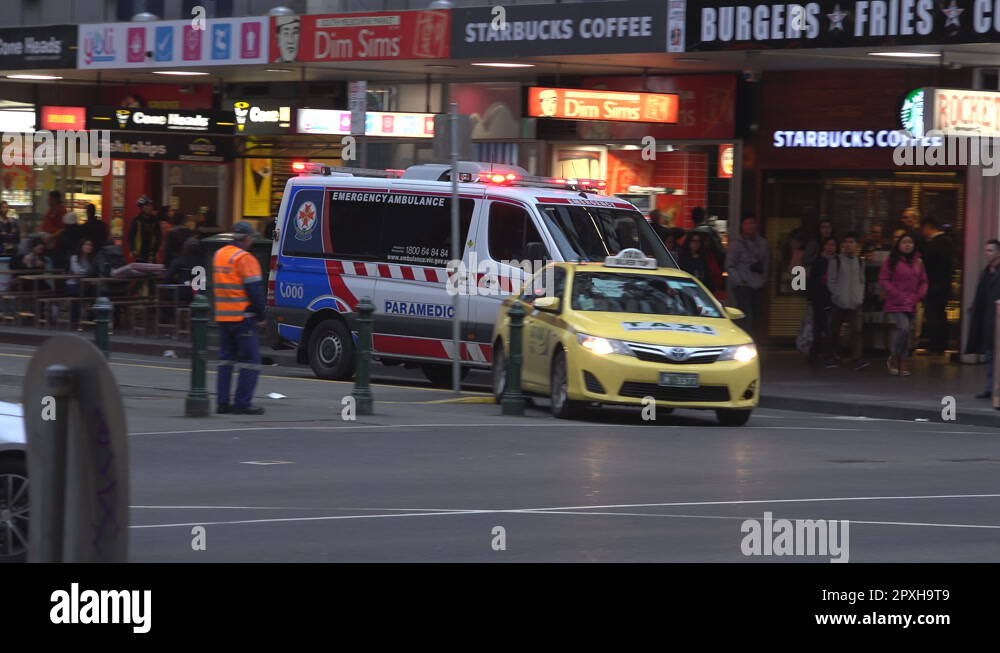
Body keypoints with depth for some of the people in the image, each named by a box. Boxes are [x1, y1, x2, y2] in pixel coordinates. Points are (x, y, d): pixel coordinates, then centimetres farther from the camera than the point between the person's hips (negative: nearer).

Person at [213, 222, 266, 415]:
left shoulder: (218, 255, 13)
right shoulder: (244, 259, -13)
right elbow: (254, 289, -16)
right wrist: (261, 314, -6)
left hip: (222, 317, 8)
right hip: (243, 318, -8)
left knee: (225, 359, 14)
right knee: (250, 360, -3)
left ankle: (222, 402, 11)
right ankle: (242, 403, -7)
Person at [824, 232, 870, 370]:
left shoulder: (859, 262, 12)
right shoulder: (836, 261, 1)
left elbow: (862, 281, 17)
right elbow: (831, 281, -1)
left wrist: (860, 297, 3)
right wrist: (838, 296, -10)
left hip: (855, 303, 2)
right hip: (839, 302, -2)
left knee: (856, 330, -11)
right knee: (835, 332, 5)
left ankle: (857, 360, -18)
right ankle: (831, 358, 18)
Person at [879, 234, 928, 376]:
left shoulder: (918, 262, 12)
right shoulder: (891, 261, -2)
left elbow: (923, 282, 16)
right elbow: (883, 280, -6)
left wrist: (918, 296, -1)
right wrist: (898, 295, -12)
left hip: (911, 304, 5)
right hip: (896, 304, -5)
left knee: (906, 332, 6)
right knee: (903, 327, -20)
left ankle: (904, 364, 13)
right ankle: (894, 358, -2)